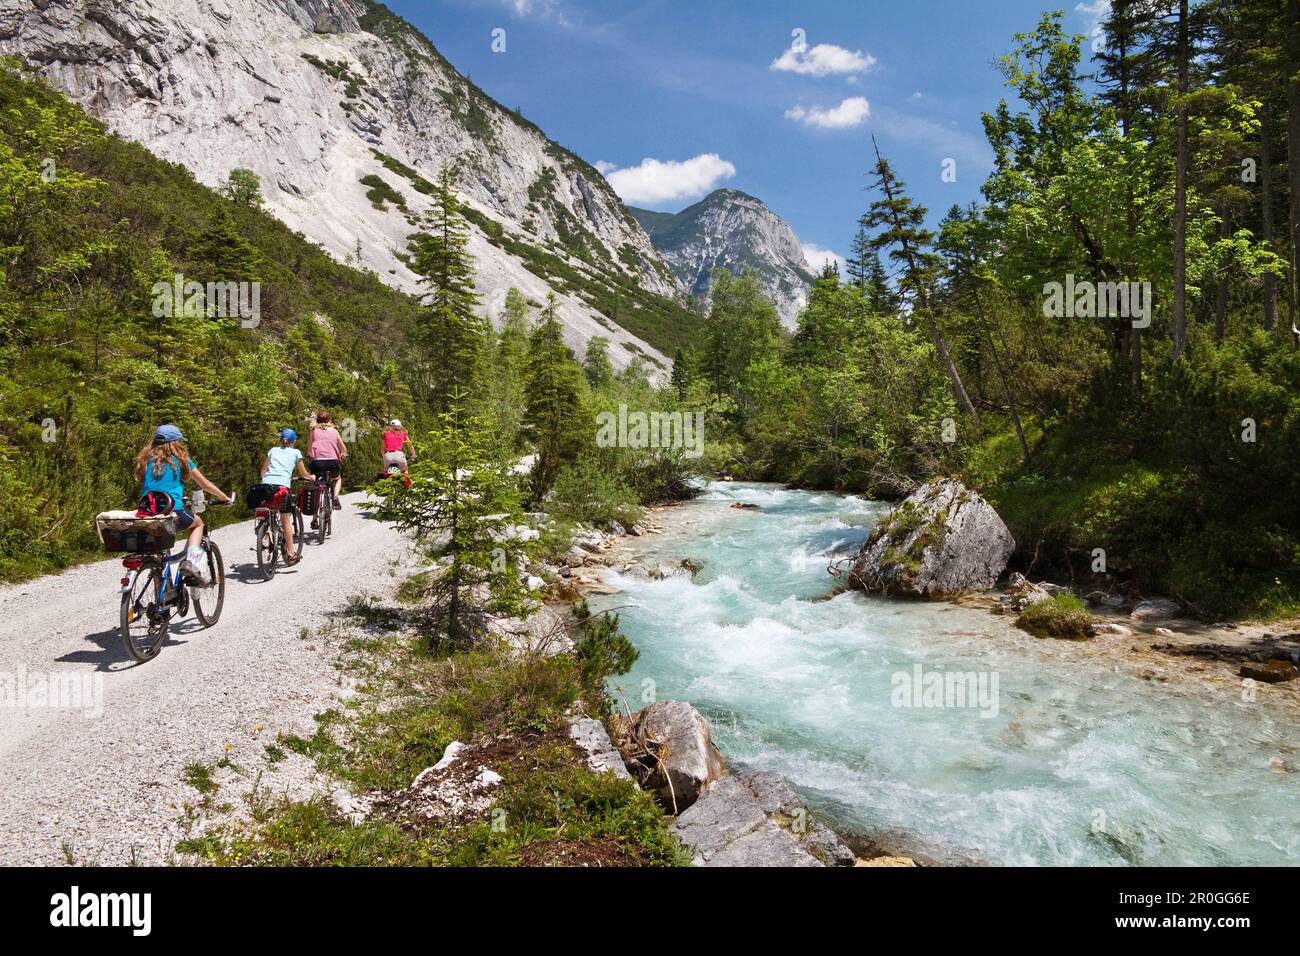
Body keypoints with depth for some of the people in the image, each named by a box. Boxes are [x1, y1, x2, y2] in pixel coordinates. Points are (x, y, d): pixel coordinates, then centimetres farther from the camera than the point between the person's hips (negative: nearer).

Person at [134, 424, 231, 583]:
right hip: (173, 511, -3)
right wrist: (225, 498, 29)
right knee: (198, 523, 26)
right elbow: (206, 485, 13)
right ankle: (191, 561, 4)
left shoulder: (146, 460, 15)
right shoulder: (181, 459, 6)